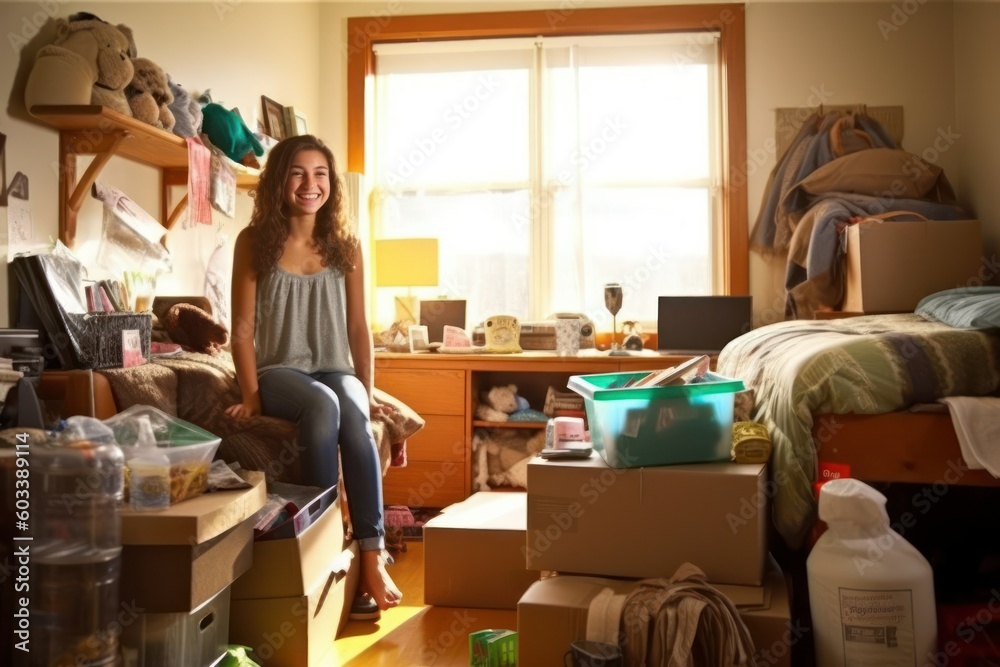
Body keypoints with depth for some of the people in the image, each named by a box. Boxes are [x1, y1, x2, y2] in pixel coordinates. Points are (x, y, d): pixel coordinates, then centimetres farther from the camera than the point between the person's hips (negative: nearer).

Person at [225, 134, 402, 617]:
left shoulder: (346, 247, 7)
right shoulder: (255, 242, 1)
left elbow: (358, 327, 8)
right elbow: (243, 327, -1)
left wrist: (367, 392, 2)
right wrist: (250, 394, -10)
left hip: (337, 371, 2)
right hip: (280, 371, -2)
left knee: (355, 417, -33)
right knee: (323, 406, -37)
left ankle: (372, 558, -33)